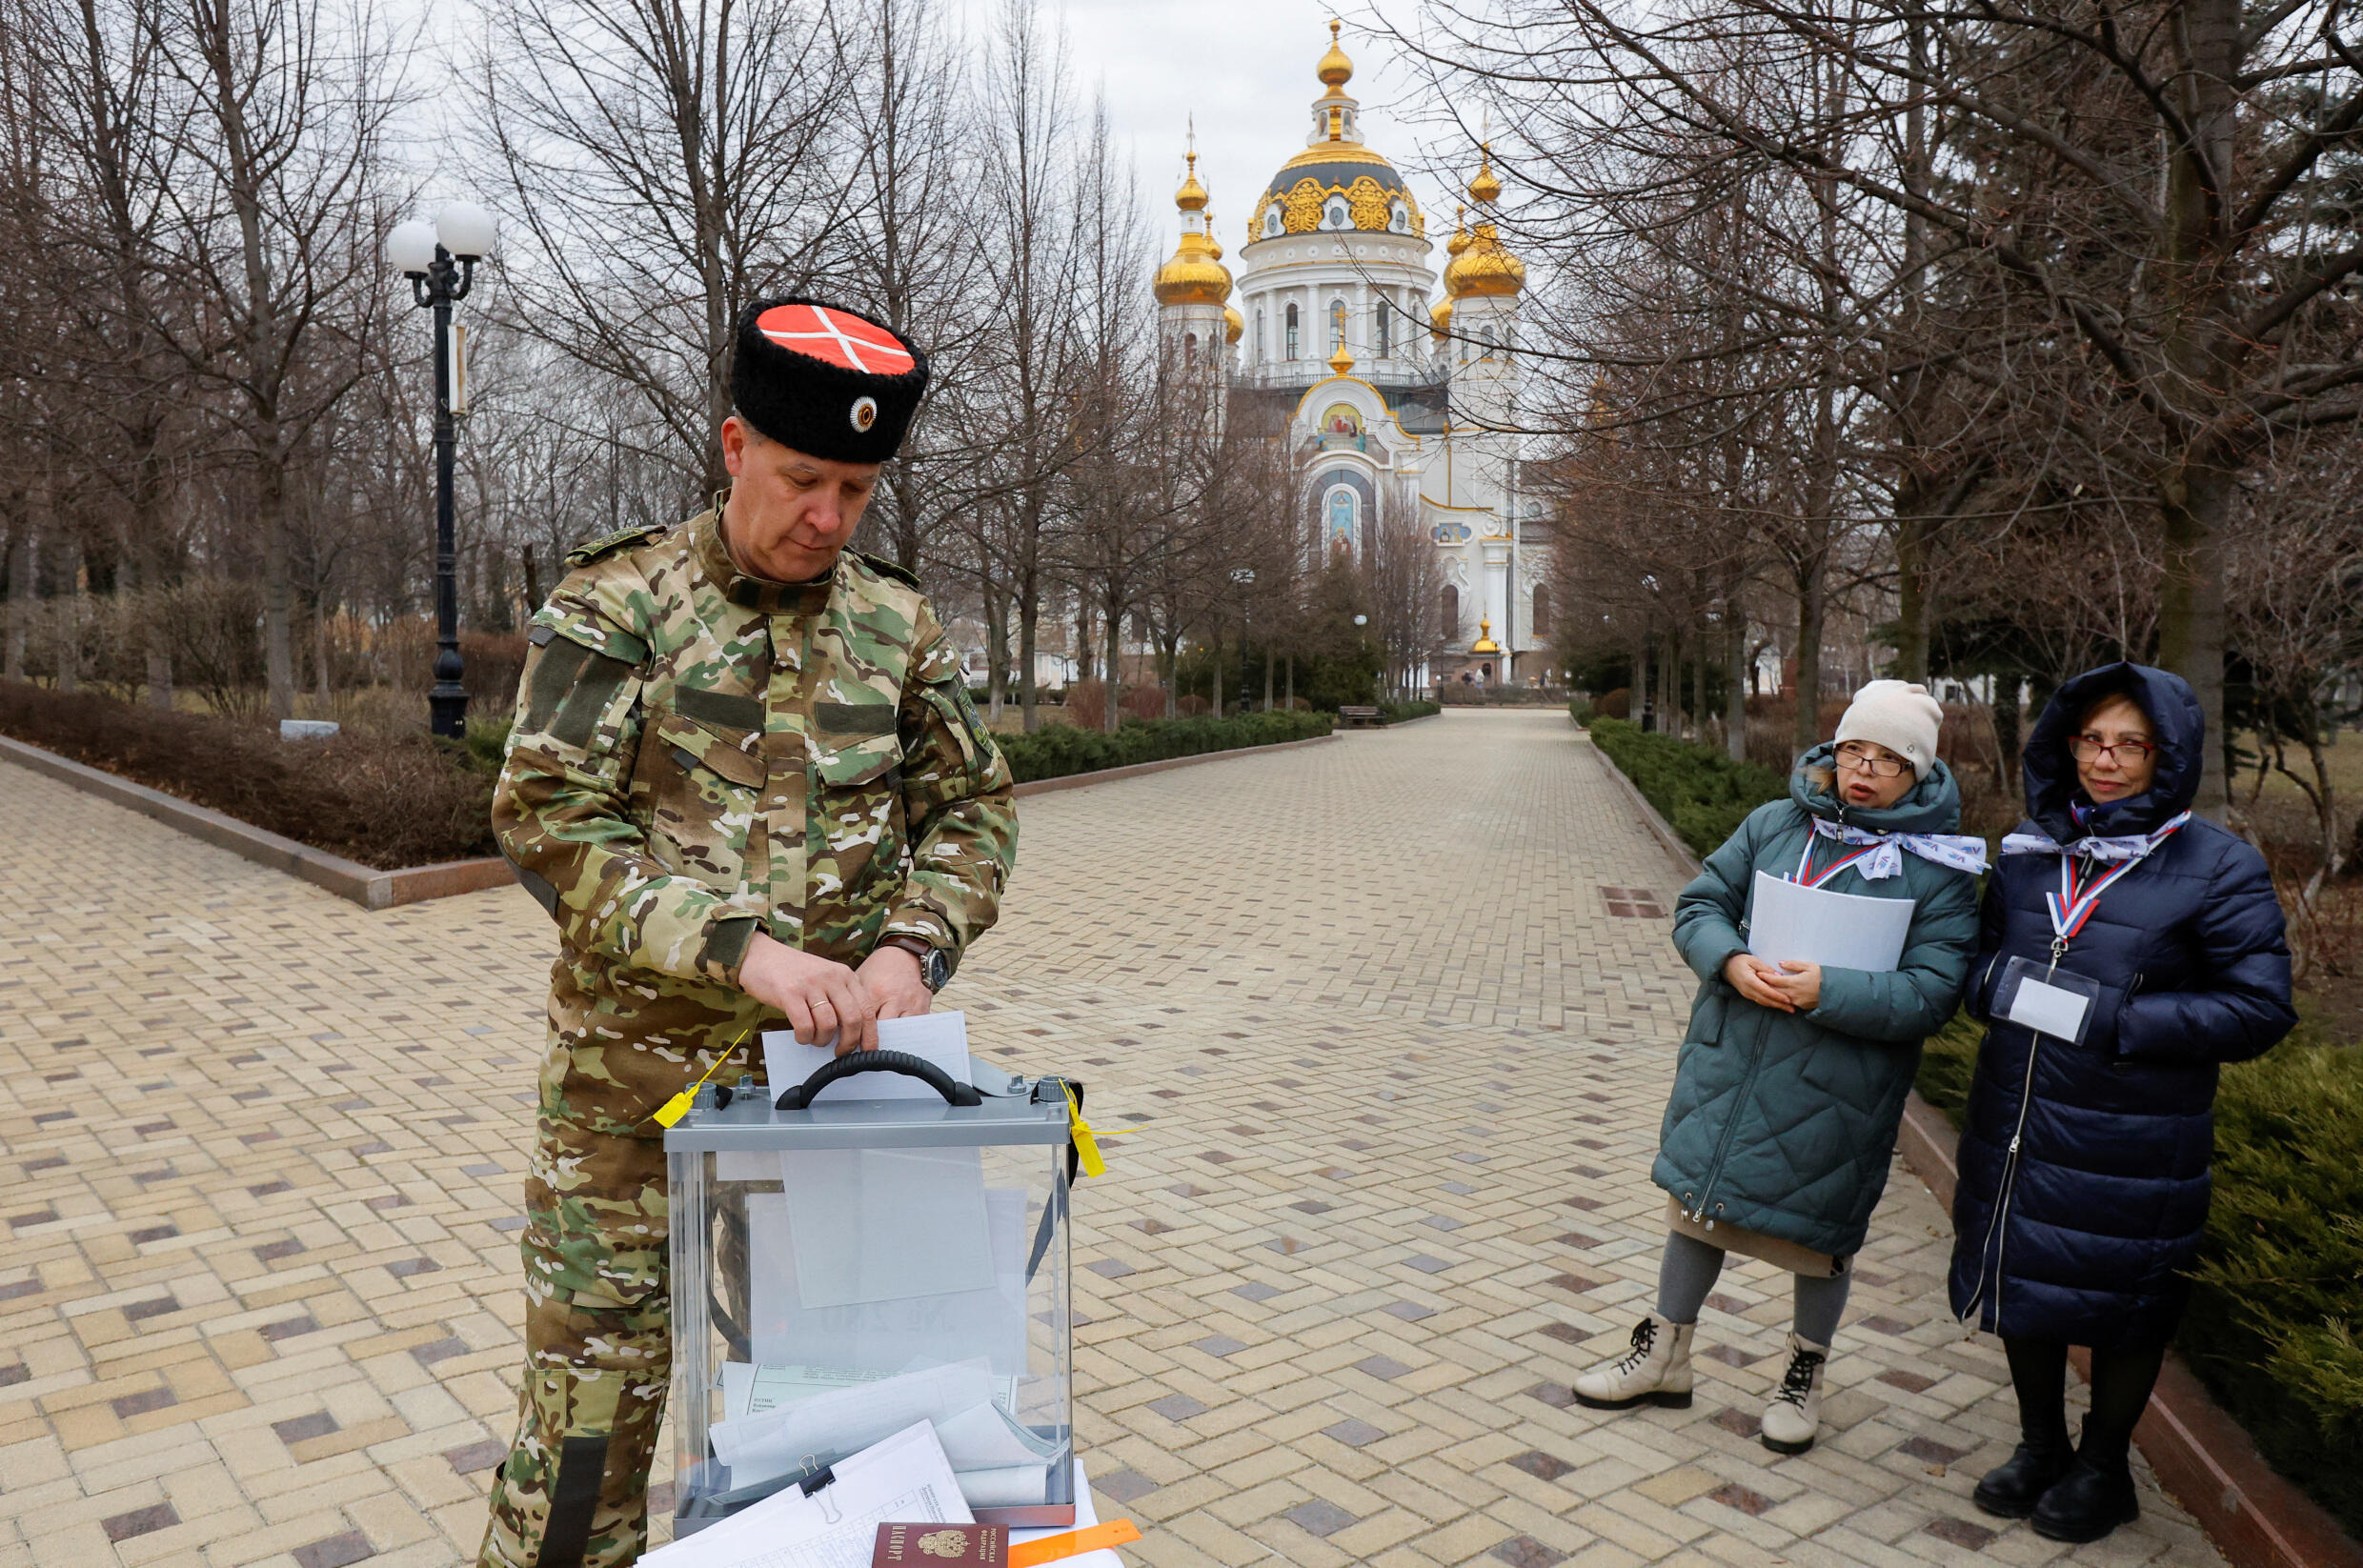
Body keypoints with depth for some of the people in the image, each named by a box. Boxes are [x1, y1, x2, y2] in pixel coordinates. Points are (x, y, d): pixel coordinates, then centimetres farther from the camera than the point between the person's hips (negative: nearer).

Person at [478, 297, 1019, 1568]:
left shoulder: (898, 626, 4)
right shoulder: (620, 602, -7)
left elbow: (972, 809, 7)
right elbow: (547, 816, -15)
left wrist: (913, 946, -12)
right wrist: (739, 948, -26)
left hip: (827, 1076, 3)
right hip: (634, 1080, -3)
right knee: (590, 1390, 6)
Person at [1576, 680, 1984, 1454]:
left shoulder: (1940, 868, -9)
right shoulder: (1774, 825, 1)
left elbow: (1931, 992, -14)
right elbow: (1698, 905, 4)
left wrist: (1828, 991, -26)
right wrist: (1730, 962, -16)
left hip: (1837, 1092, -3)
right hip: (1726, 1064, 3)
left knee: (1819, 1230, 14)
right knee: (1698, 1200, 15)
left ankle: (1806, 1371, 40)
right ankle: (1664, 1353, 35)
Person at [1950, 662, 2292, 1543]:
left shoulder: (2218, 868, -9)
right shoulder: (2028, 851, 5)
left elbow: (2260, 1009, -12)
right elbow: (1981, 956, 16)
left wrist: (2115, 1020, -21)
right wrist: (1994, 984, -8)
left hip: (2133, 1140, -4)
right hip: (2017, 1122, 5)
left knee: (2123, 1304, 11)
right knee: (2022, 1276, 16)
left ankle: (2102, 1468, 35)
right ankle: (2041, 1445, 39)